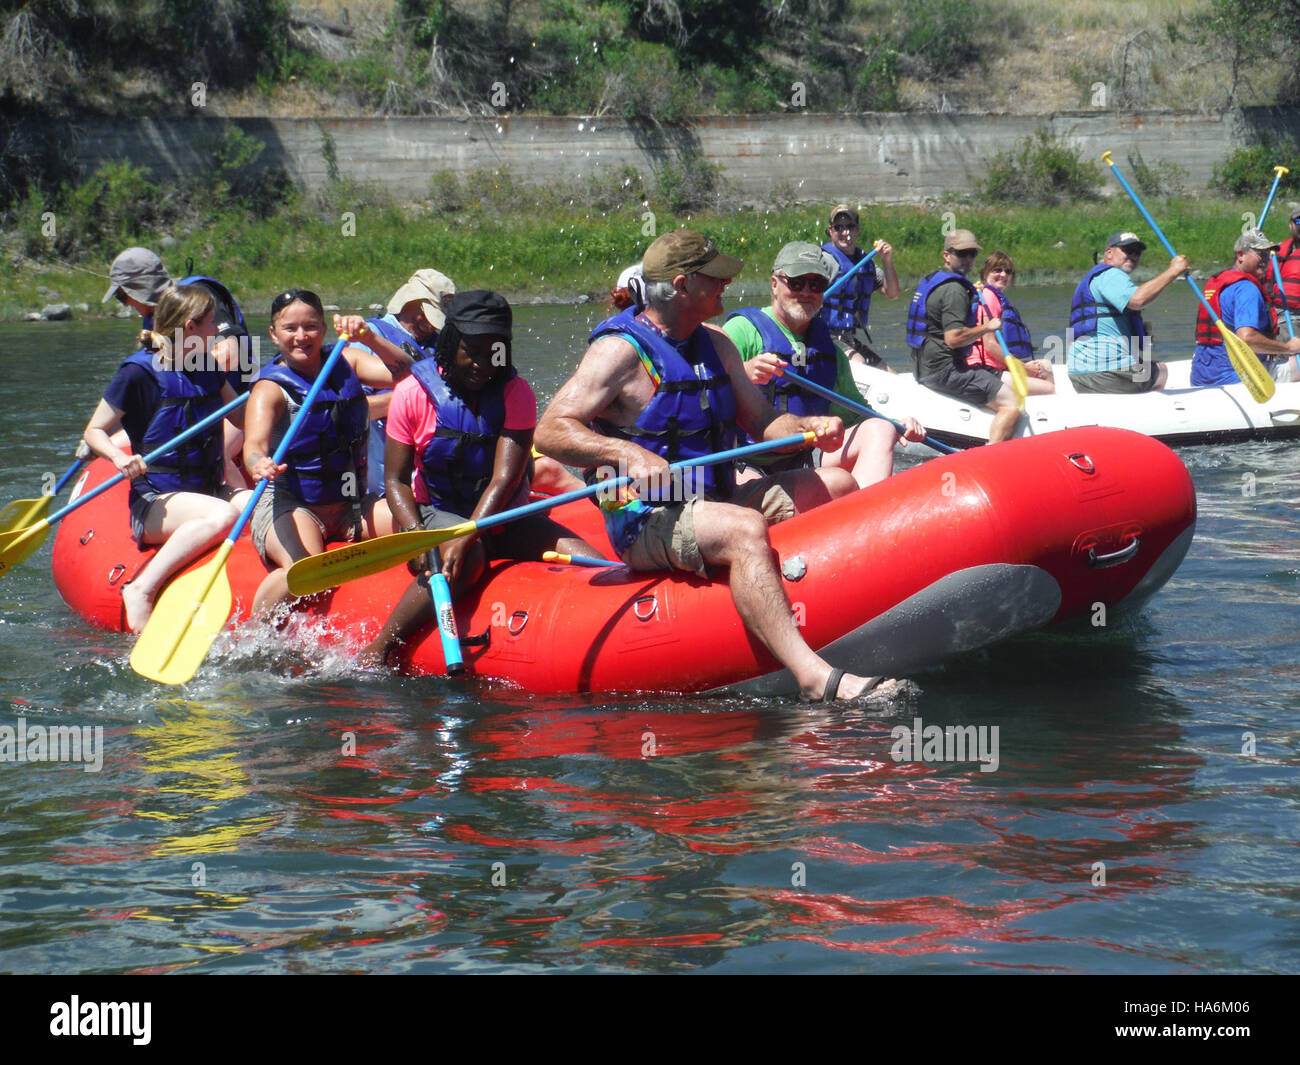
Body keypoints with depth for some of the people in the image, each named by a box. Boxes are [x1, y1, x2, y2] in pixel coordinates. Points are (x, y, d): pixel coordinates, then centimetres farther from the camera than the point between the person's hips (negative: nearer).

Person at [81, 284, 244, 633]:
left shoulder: (207, 371, 13)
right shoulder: (139, 372, -6)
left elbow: (246, 420, 25)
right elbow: (94, 431, -3)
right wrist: (119, 457, -23)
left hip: (208, 491, 6)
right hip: (157, 501, -6)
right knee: (222, 515, -37)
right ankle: (142, 590, -35)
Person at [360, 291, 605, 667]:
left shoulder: (515, 394, -5)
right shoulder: (414, 393, -6)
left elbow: (504, 480, -17)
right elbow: (396, 480, -6)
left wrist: (464, 537, -33)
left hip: (504, 518, 3)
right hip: (436, 512, -3)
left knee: (585, 556, -21)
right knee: (469, 557, -37)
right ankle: (377, 650, -37)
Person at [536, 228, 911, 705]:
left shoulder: (714, 345, 12)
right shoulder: (620, 351, -11)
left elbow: (760, 422, 16)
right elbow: (550, 431, -19)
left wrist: (807, 428, -7)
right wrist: (626, 453, -35)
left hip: (715, 500, 9)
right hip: (647, 522, -9)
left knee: (837, 485, 4)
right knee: (744, 530, -37)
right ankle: (816, 677, -52)